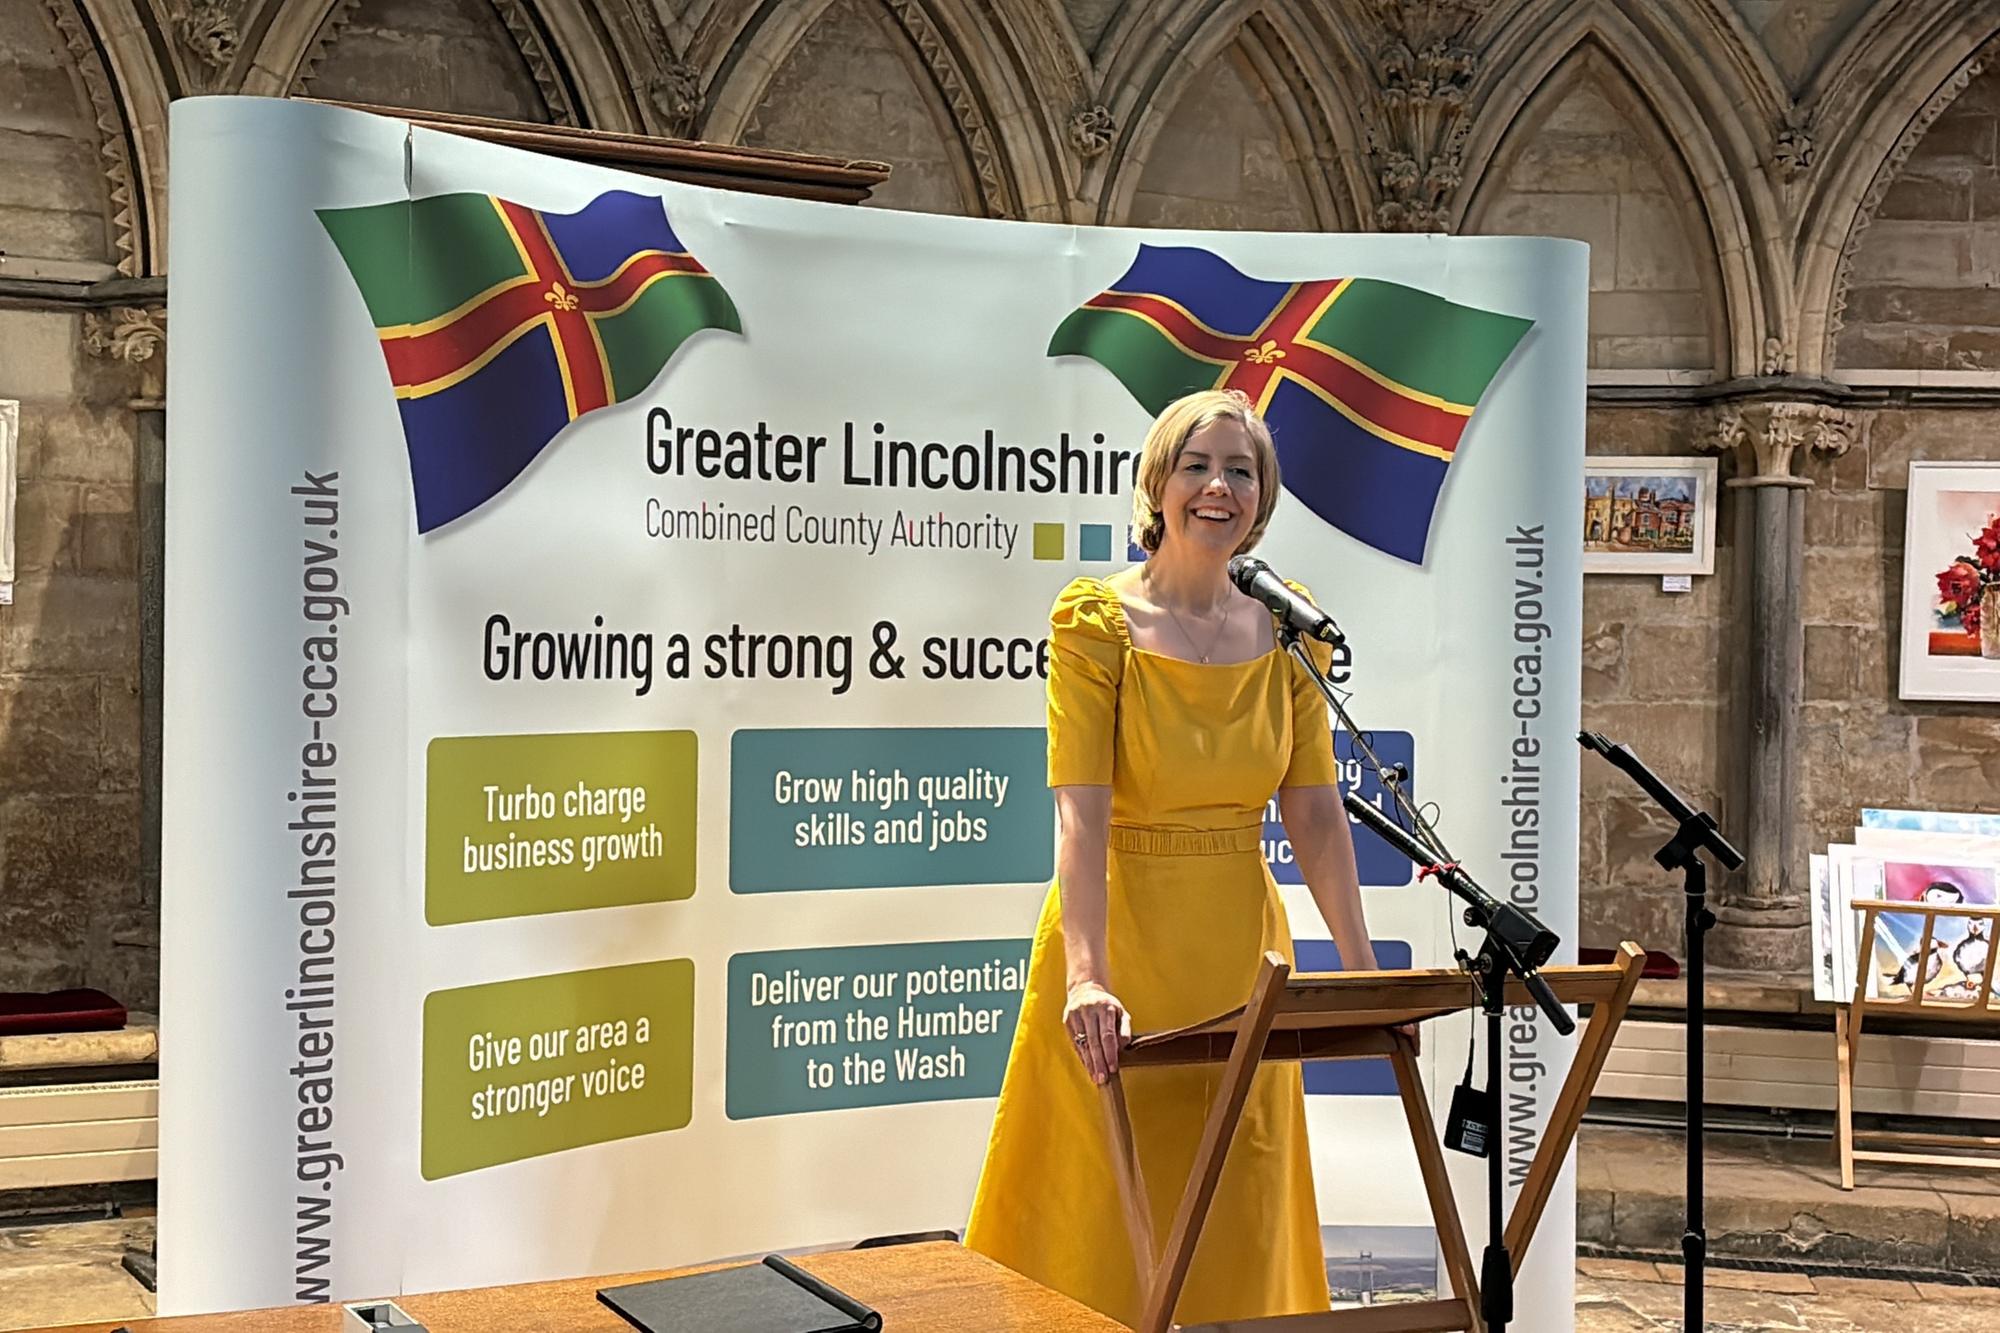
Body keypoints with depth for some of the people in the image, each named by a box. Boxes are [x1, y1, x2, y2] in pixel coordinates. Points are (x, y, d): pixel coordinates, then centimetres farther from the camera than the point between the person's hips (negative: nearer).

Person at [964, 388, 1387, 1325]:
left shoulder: (1288, 632, 3)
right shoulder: (1095, 618, -10)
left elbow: (1315, 811, 4)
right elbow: (1080, 811, -19)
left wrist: (1363, 970, -2)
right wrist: (1087, 978, -30)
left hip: (1240, 947, 4)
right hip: (1122, 939, -4)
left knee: (1233, 1210, 12)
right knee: (1108, 1211, 5)